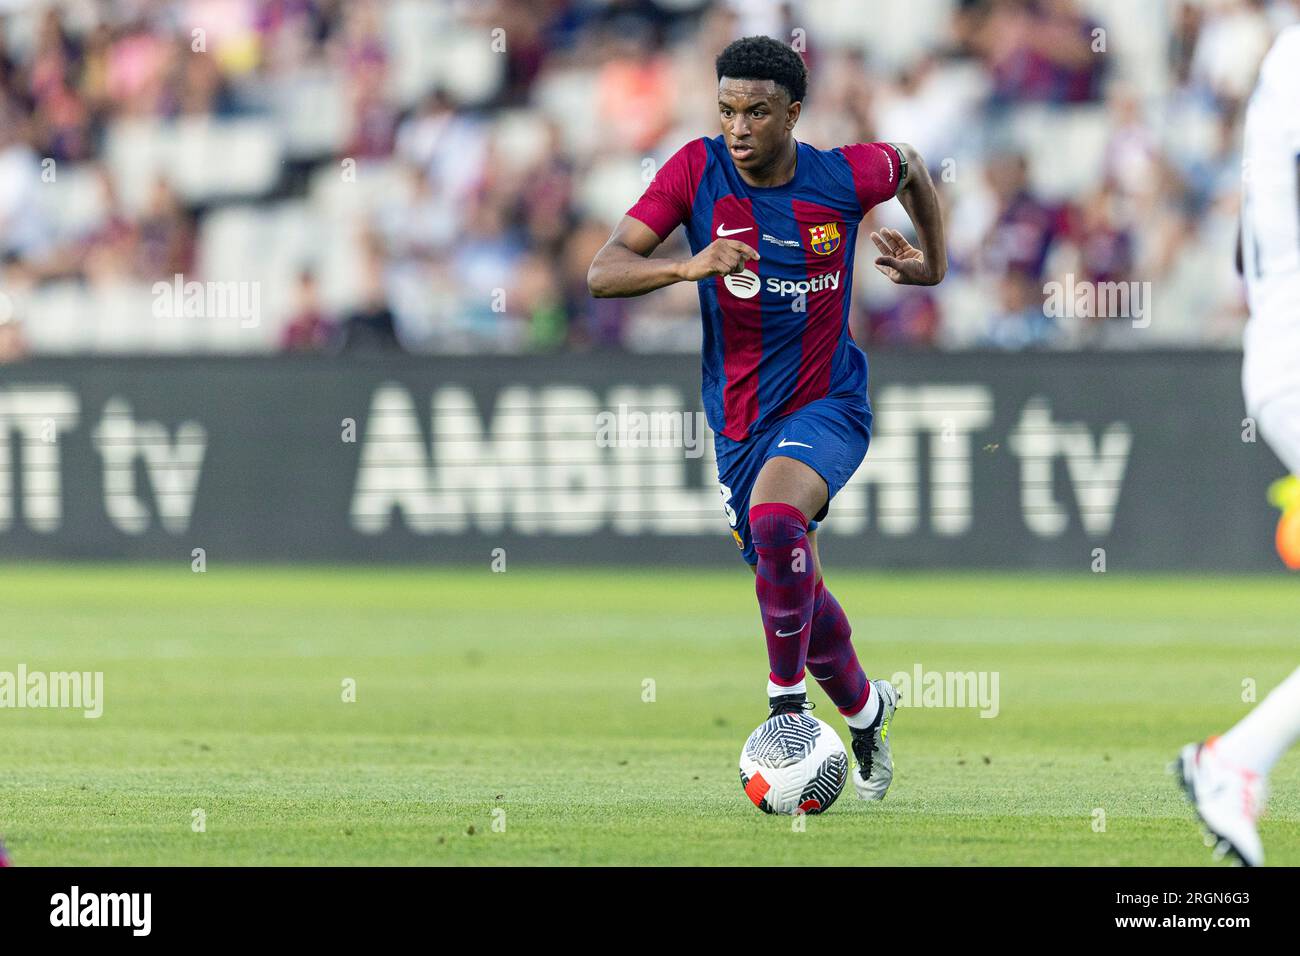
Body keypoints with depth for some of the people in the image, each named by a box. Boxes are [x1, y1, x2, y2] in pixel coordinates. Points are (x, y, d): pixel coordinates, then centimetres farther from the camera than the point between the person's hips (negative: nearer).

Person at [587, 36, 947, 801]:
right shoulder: (698, 171, -12)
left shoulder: (844, 177, -12)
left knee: (775, 517, -33)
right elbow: (603, 273, -18)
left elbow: (908, 163, 13)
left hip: (827, 403, -3)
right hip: (740, 417, 3)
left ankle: (789, 698, -21)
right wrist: (687, 267, -34)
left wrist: (934, 261, 12)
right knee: (795, 588, 15)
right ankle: (866, 708, 42)